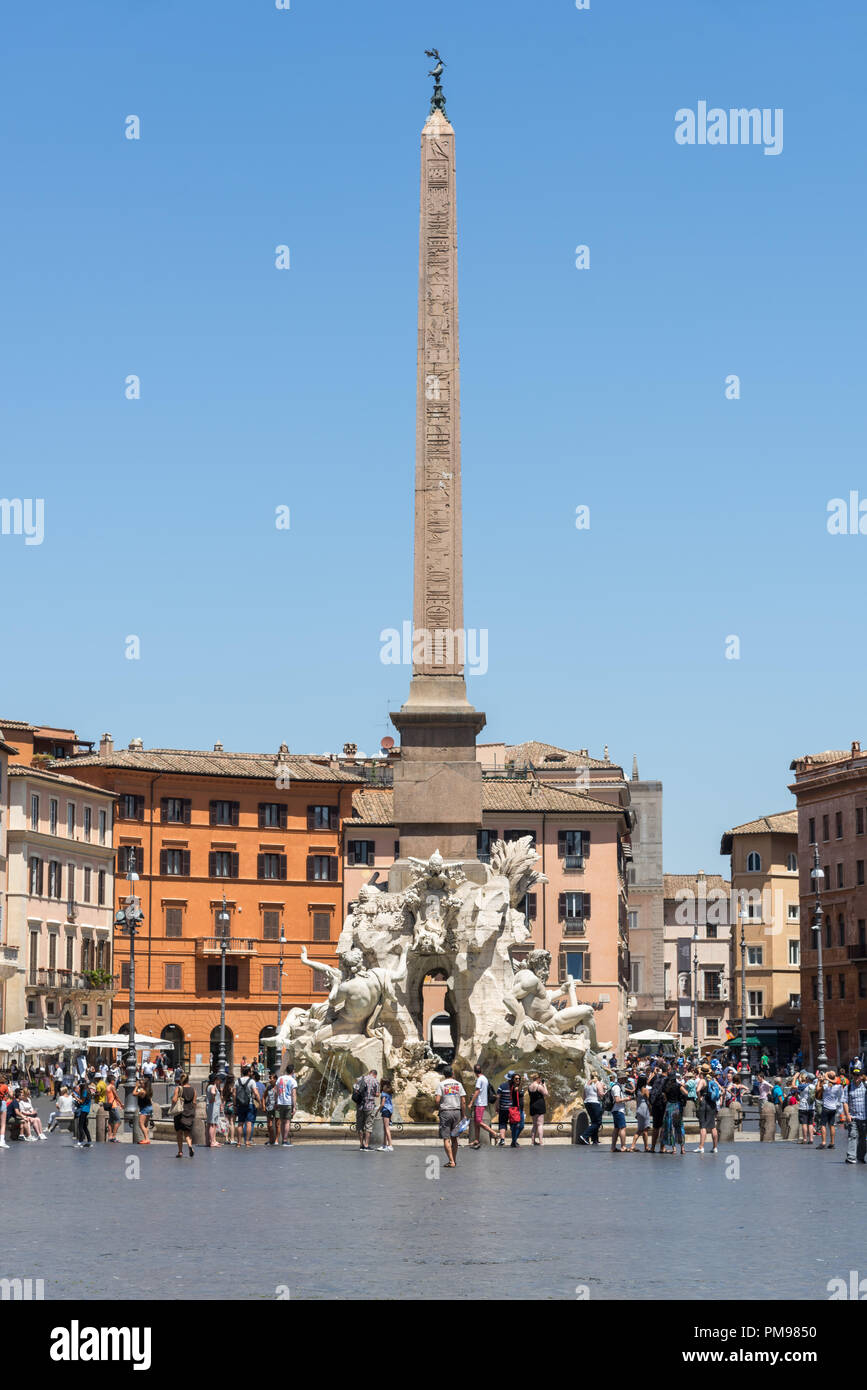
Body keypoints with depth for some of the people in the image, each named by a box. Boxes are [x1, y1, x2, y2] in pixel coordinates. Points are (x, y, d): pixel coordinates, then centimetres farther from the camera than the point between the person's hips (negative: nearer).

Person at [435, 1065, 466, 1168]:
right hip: (457, 1111, 3)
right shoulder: (458, 1084, 5)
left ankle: (451, 1161, -10)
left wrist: (439, 1106, 9)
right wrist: (464, 1115, 7)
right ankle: (454, 1160, 18)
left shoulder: (441, 1084, -3)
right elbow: (463, 1101, 2)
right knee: (454, 1137, 14)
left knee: (446, 1138, -2)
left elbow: (437, 1100, -12)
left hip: (445, 1112, -3)